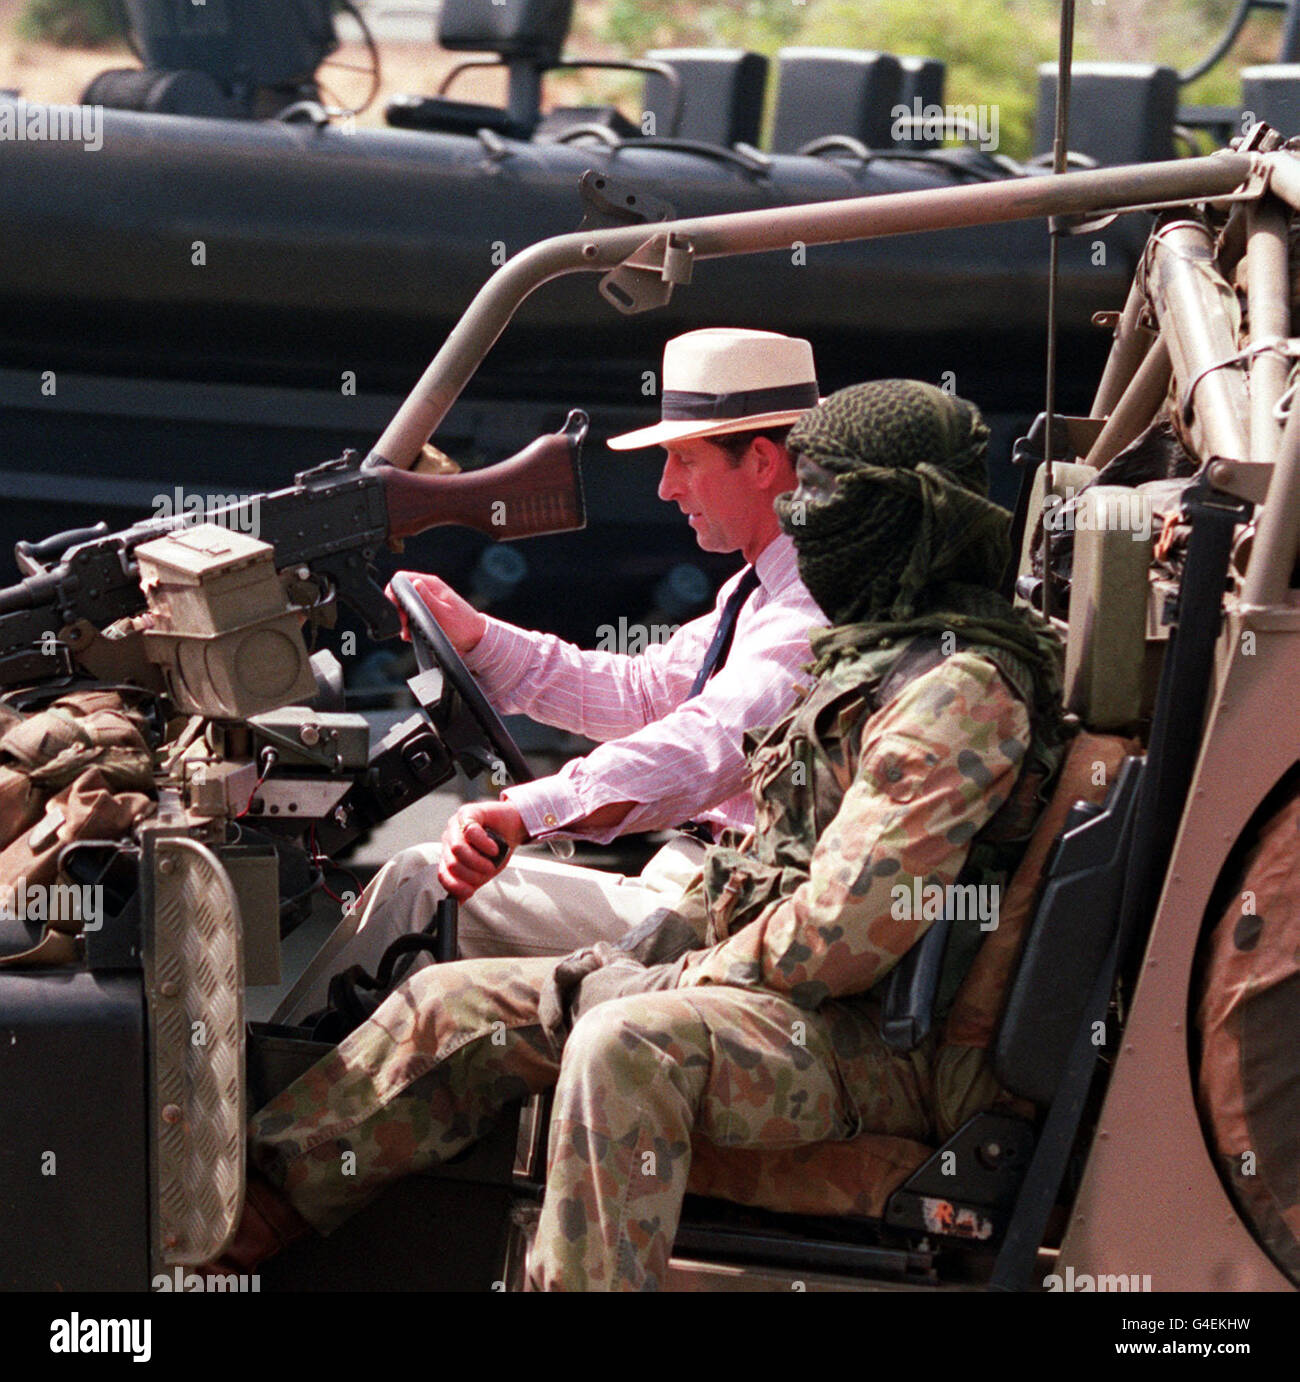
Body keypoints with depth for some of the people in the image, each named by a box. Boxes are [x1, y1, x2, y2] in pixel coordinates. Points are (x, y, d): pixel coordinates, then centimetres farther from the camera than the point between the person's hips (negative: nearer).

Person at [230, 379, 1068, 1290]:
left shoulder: (959, 690, -17)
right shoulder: (883, 656, 18)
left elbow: (849, 928, -24)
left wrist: (673, 981, -13)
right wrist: (663, 940, 9)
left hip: (890, 1044, -10)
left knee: (626, 1046, -38)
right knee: (456, 1005, 5)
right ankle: (233, 1218, 4)